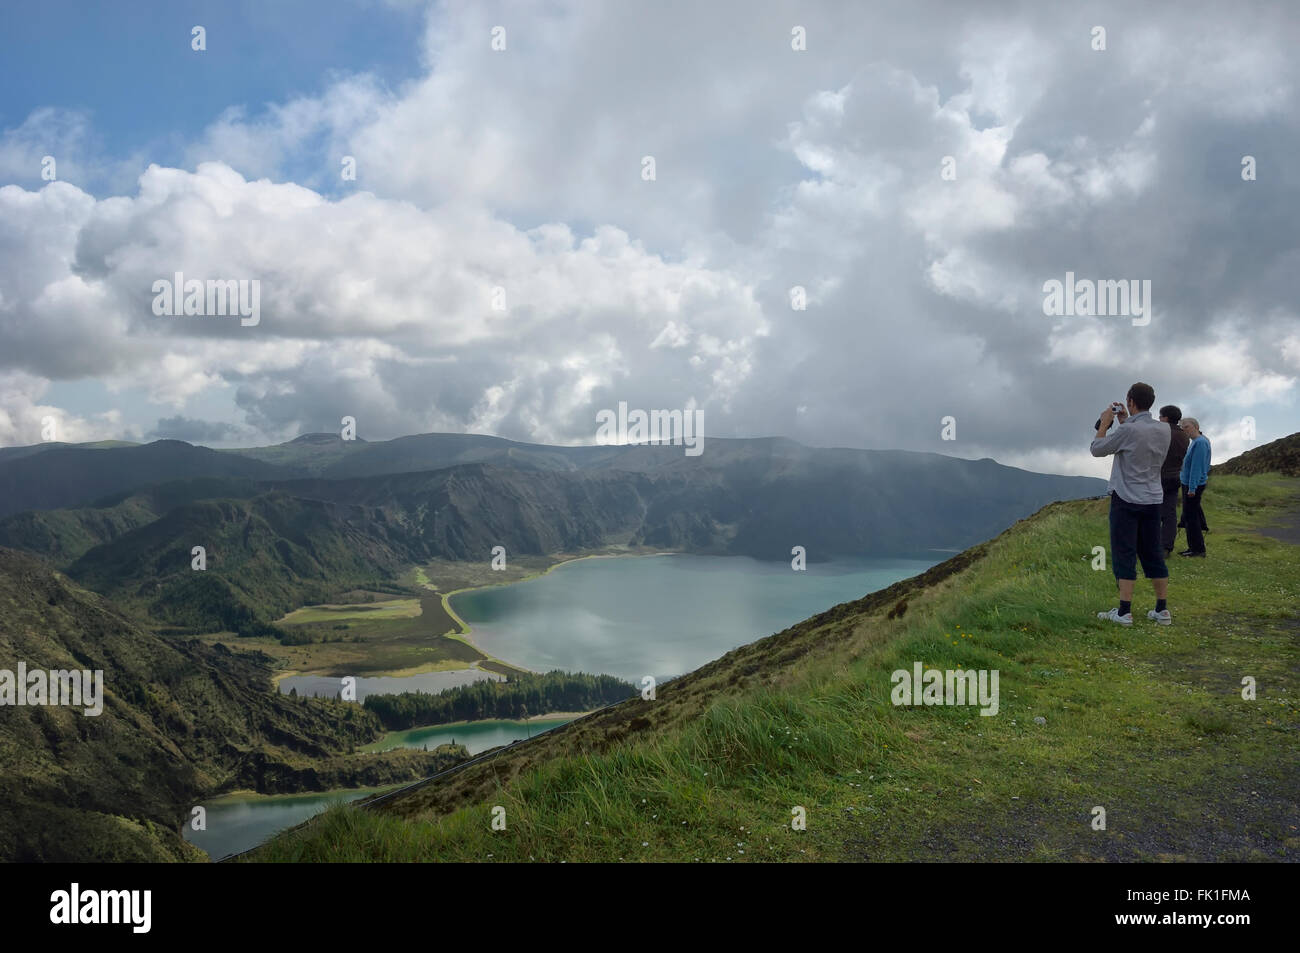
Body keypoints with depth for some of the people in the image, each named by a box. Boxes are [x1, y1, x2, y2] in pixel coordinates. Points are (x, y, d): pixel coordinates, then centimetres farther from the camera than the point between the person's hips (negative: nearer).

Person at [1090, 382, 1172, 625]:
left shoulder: (1128, 431, -18)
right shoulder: (1164, 430, 3)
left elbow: (1096, 449, -7)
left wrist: (1105, 423, 5)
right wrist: (1126, 422, 23)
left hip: (1127, 499, -6)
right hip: (1153, 499, 6)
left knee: (1124, 554, -3)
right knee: (1153, 554, 12)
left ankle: (1124, 612, -5)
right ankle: (1162, 610, 15)